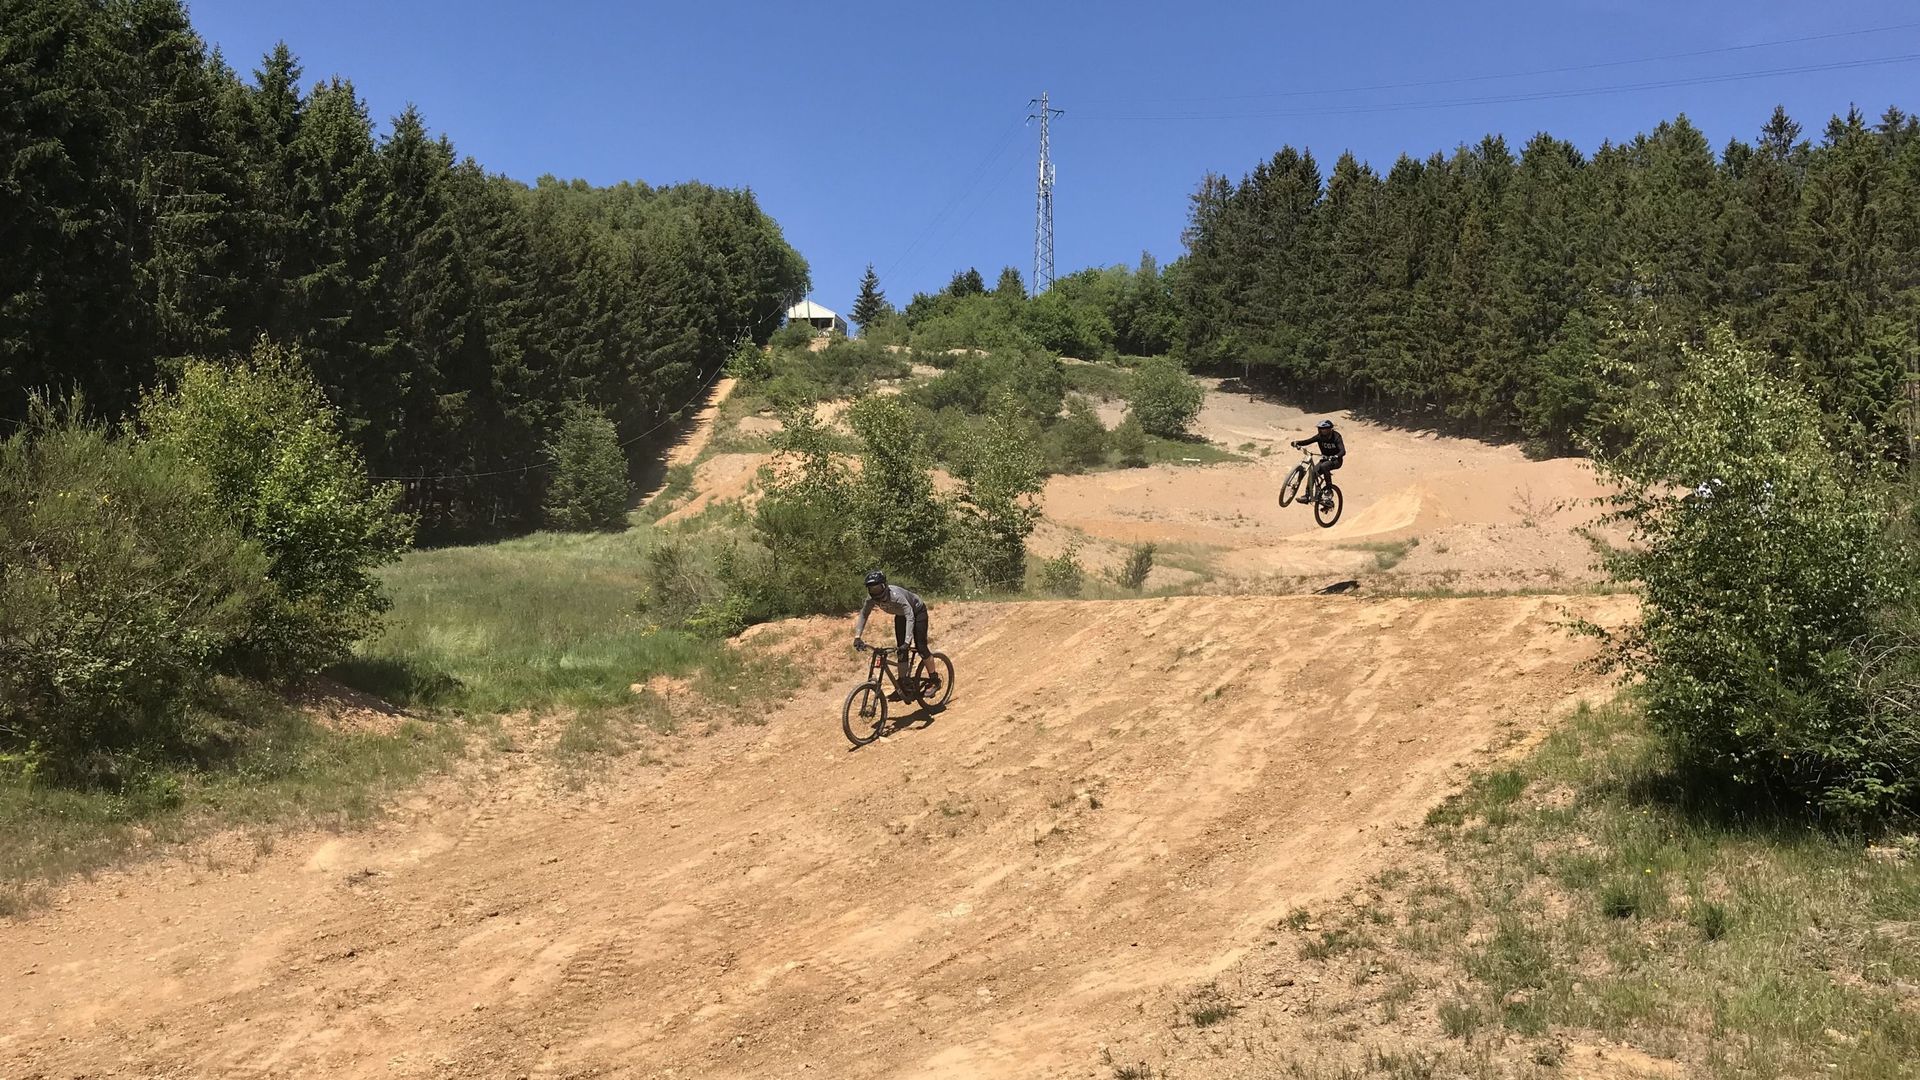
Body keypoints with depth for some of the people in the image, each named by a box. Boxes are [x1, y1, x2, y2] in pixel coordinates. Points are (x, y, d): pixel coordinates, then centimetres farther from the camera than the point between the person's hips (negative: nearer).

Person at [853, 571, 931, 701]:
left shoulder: (895, 595, -41)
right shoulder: (872, 598, -23)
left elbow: (910, 616, -48)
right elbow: (863, 614, -14)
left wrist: (907, 641, -56)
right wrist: (857, 637, -26)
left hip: (917, 611, -6)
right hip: (901, 616, 6)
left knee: (921, 647, -14)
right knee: (901, 651, -1)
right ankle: (904, 686, 4)